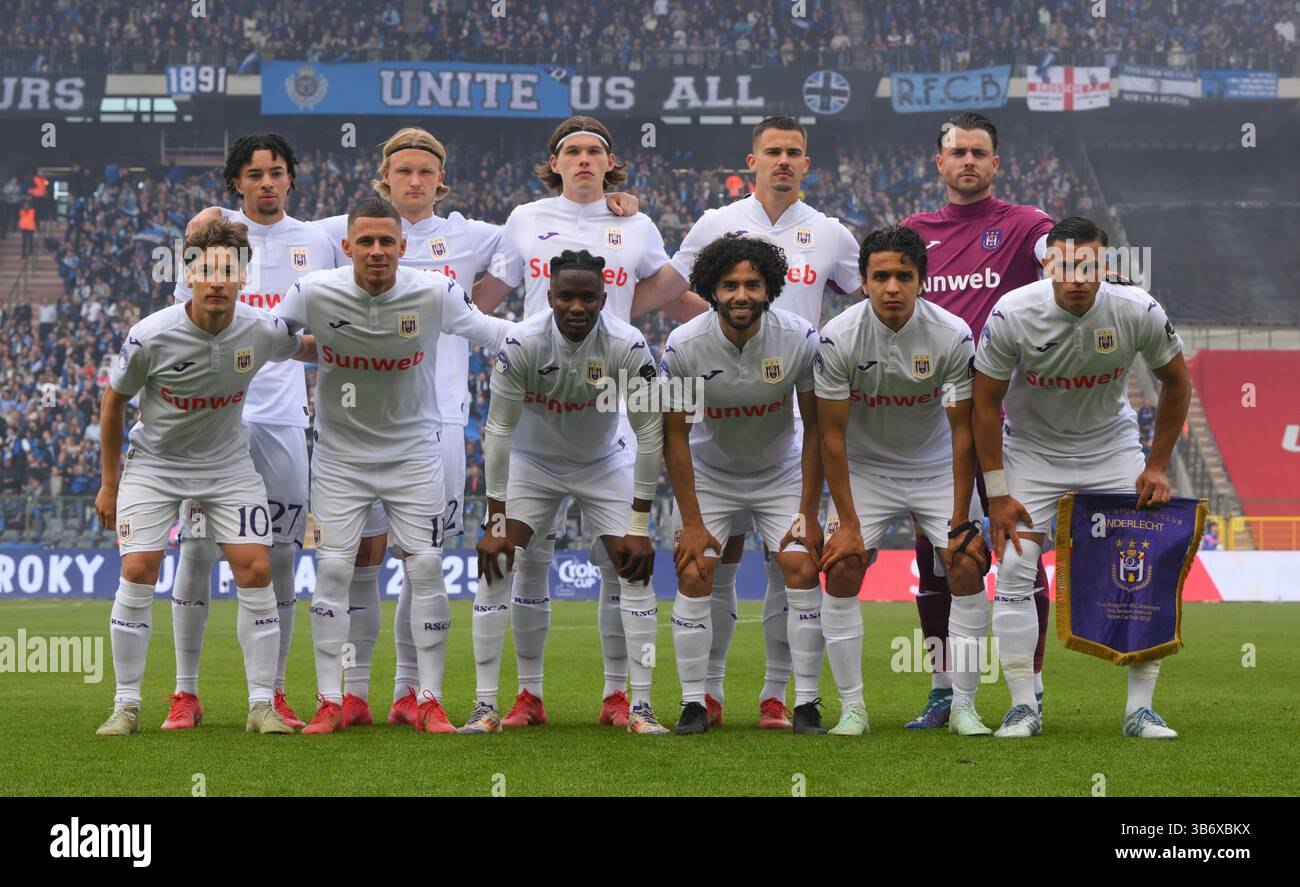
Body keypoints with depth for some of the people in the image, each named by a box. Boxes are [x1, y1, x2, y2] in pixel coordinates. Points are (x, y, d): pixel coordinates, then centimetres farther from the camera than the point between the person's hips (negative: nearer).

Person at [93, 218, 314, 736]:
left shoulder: (263, 332, -16)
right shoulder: (151, 336, -22)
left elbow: (308, 349, 11)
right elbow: (113, 402, -5)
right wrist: (109, 484, -1)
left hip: (227, 463, 2)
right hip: (153, 462, -2)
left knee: (256, 571, -9)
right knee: (138, 572, -12)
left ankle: (262, 706, 0)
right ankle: (126, 705, 0)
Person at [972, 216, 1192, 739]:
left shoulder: (1138, 311, -21)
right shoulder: (1012, 314, -24)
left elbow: (1176, 383, -2)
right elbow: (985, 402, -12)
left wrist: (1158, 466, -4)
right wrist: (997, 494, -13)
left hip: (1113, 448, 1)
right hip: (1032, 449, -1)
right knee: (1014, 569, -13)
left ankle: (1140, 710, 2)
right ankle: (1023, 708, -3)